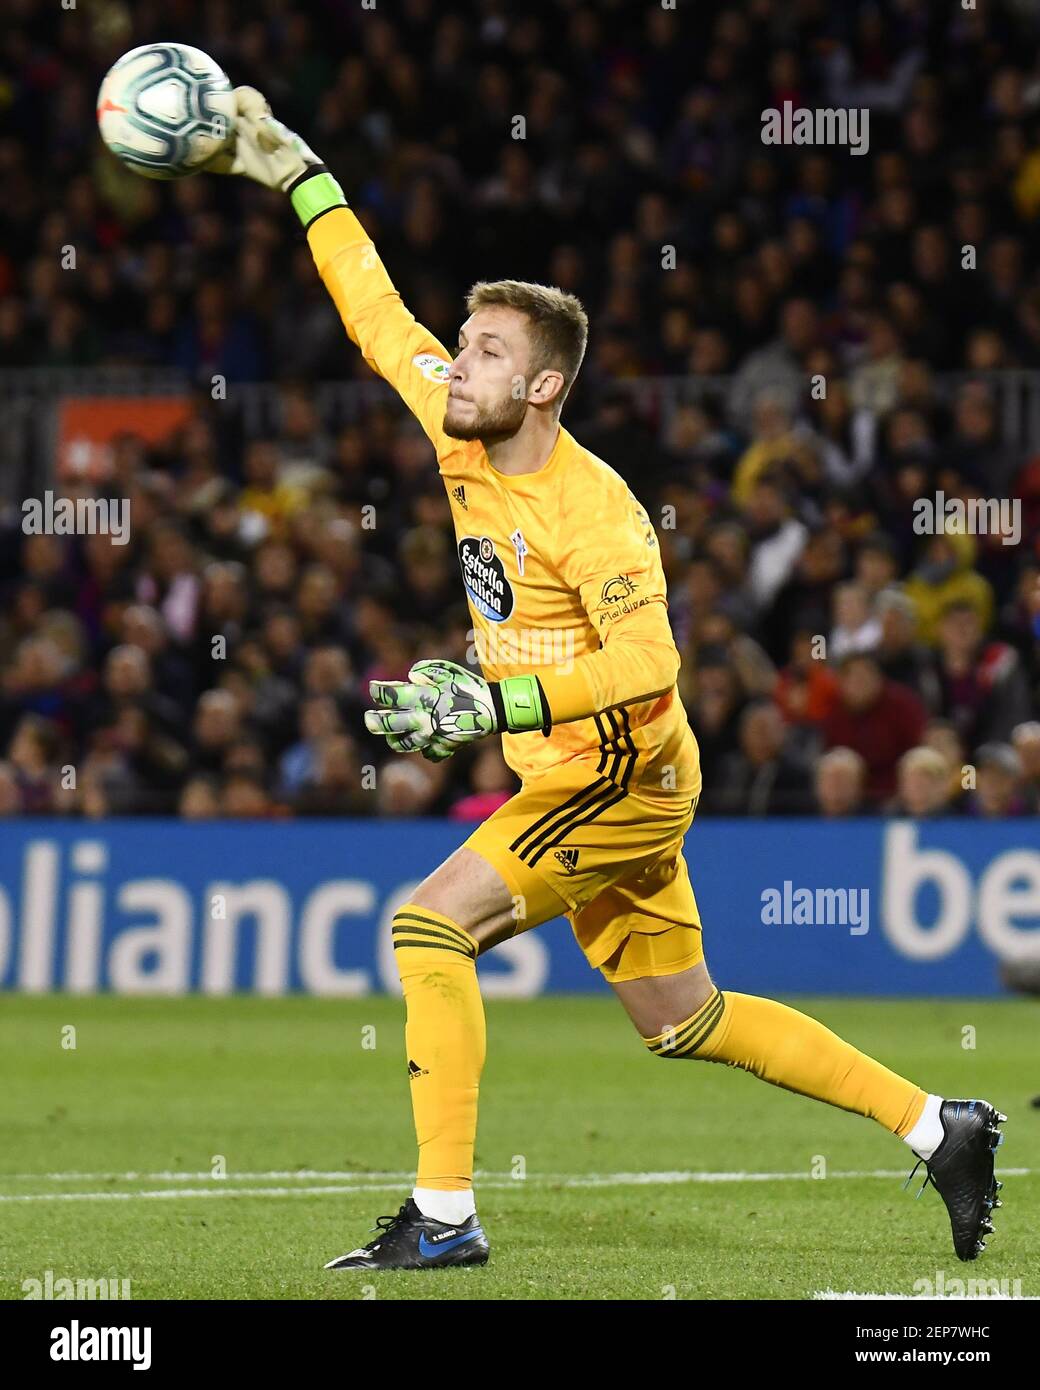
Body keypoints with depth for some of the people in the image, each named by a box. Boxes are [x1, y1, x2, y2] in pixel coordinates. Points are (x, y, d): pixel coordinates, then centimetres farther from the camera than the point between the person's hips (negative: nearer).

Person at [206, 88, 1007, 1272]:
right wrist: (298, 175, 11)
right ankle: (939, 1128, 23)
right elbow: (379, 315, 12)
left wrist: (498, 705, -34)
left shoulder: (589, 509, -22)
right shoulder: (462, 436, 1)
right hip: (579, 785, 9)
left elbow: (647, 663, -28)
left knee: (430, 924, -19)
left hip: (622, 776, -9)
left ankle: (442, 1214, -17)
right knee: (684, 1021, 14)